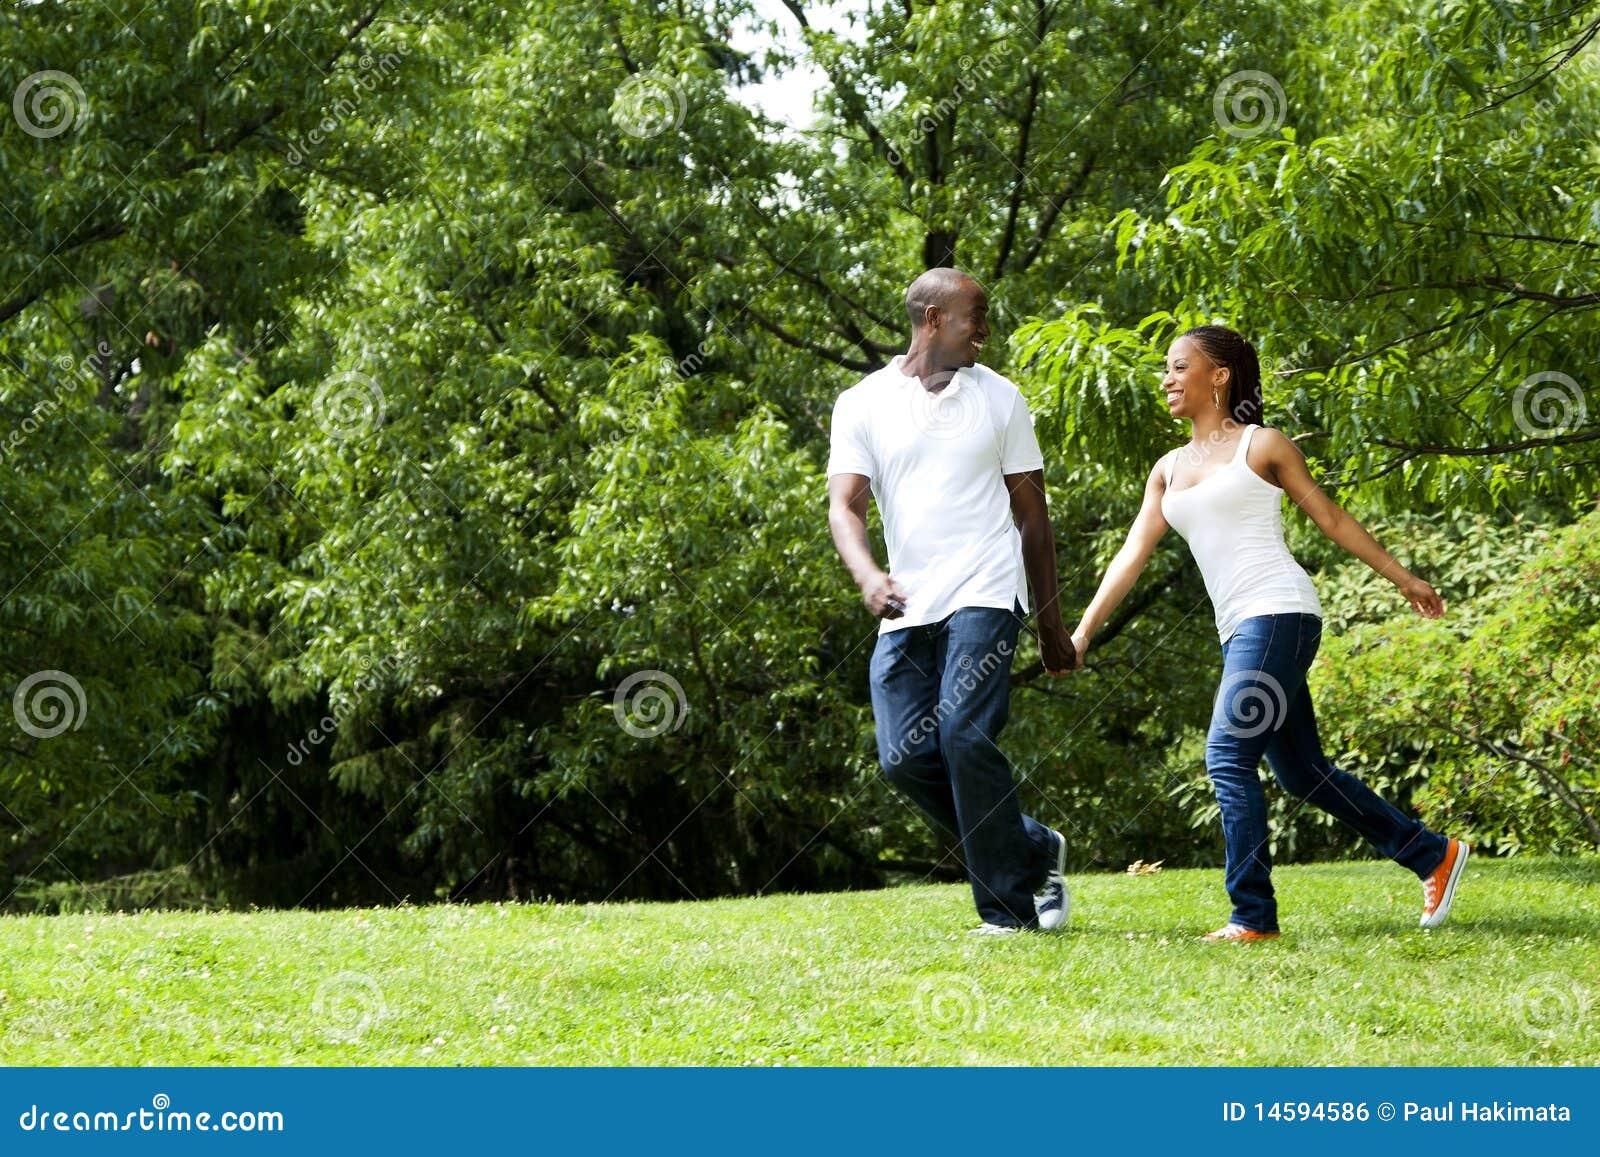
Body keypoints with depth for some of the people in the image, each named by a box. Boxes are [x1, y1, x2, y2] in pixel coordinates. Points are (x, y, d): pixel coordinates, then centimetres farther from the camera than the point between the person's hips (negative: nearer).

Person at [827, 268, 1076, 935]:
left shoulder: (999, 398, 8)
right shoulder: (863, 404, 6)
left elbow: (1032, 514, 12)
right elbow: (844, 505, -3)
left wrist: (1052, 624, 12)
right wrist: (867, 575, -25)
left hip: (982, 596, -2)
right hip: (905, 607, 2)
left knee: (965, 736, -19)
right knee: (905, 758, -4)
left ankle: (1010, 909, -11)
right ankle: (1035, 850, 17)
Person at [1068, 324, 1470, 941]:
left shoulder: (1262, 446, 1)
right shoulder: (1169, 469, 19)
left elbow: (1331, 519, 6)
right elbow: (1133, 553, 13)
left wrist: (1404, 579, 10)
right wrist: (1083, 631, 4)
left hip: (1278, 613, -8)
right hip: (1239, 629, 8)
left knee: (1228, 757, -18)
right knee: (1302, 774, 11)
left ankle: (1253, 917, -17)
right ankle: (1433, 856, 23)